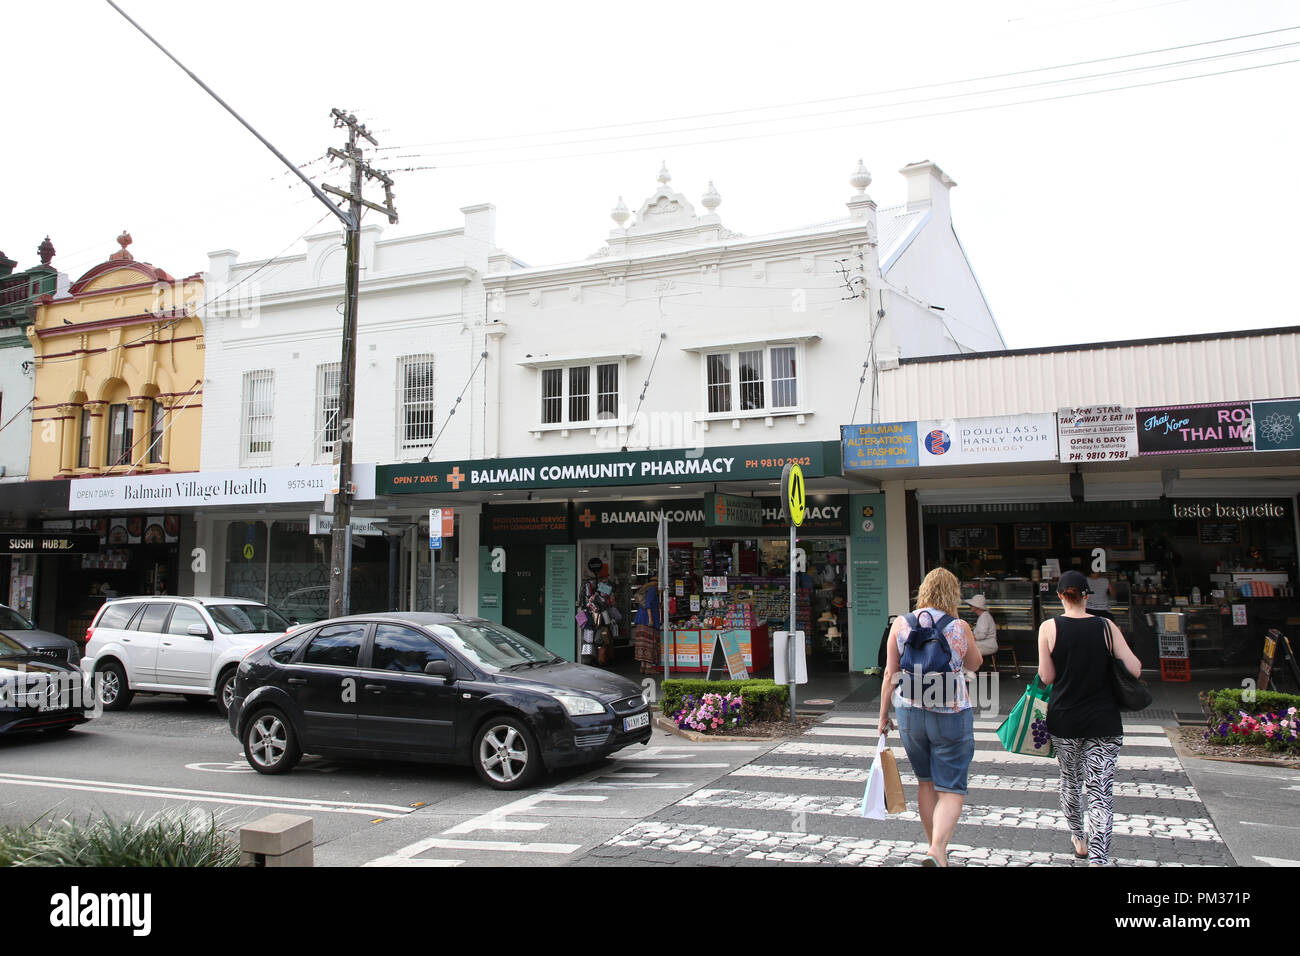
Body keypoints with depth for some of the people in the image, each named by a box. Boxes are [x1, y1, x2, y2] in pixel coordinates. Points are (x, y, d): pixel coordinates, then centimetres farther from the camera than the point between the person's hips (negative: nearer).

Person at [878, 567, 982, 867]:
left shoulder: (901, 624, -2)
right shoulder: (959, 627, -8)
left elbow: (890, 674, -1)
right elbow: (975, 664, 11)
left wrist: (884, 714, 8)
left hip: (909, 713, 3)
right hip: (951, 715, -3)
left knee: (925, 783, 20)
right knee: (951, 790, 3)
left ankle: (934, 847, 30)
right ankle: (937, 850, -16)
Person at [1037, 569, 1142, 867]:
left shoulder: (1049, 627, -6)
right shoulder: (1106, 626, -4)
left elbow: (1047, 677, -5)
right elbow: (1135, 670, -7)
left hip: (1064, 720, 1)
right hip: (1104, 721, -1)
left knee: (1070, 781, 21)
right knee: (1100, 791, -1)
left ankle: (1079, 840, 39)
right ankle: (1098, 858, -12)